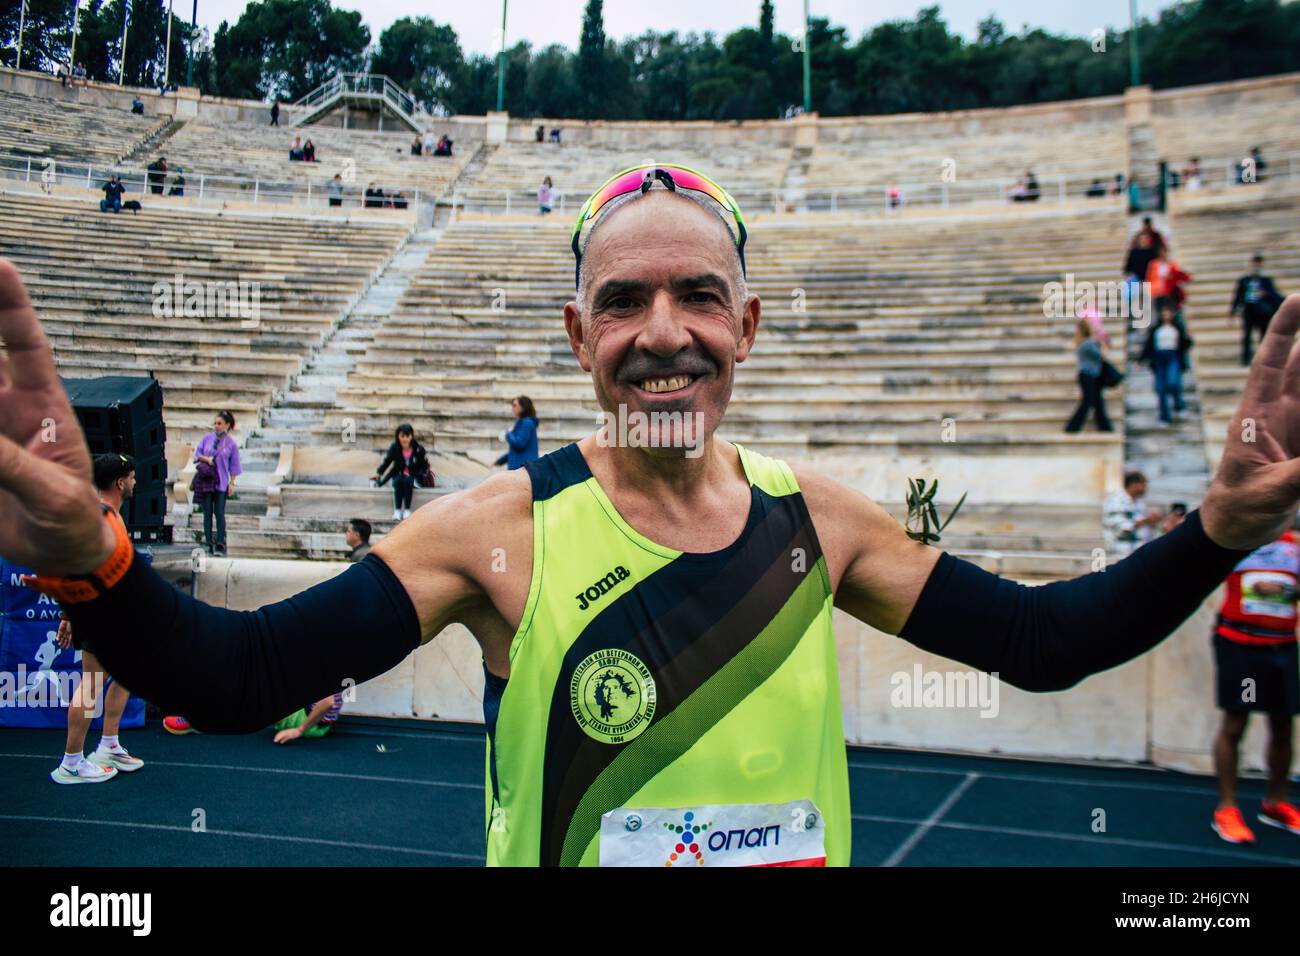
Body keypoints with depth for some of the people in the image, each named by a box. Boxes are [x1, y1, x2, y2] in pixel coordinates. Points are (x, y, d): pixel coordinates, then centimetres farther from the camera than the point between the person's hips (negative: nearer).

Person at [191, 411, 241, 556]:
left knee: (219, 513, -5)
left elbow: (233, 466, 3)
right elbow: (197, 453, 9)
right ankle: (208, 542, 7)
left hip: (221, 482, -2)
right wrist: (206, 459, -11)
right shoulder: (207, 438, 7)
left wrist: (232, 483, -2)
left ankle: (220, 544, -3)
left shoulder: (231, 444, 1)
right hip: (205, 480, 2)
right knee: (207, 512, 3)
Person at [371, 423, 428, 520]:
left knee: (407, 481, -34)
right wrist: (378, 473, -8)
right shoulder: (394, 448, -5)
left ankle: (407, 510, -29)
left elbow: (425, 467, 0)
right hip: (399, 474, 1)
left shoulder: (419, 449, -9)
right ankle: (397, 510, -31)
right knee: (398, 481, -32)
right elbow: (386, 461, 2)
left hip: (413, 476, -1)